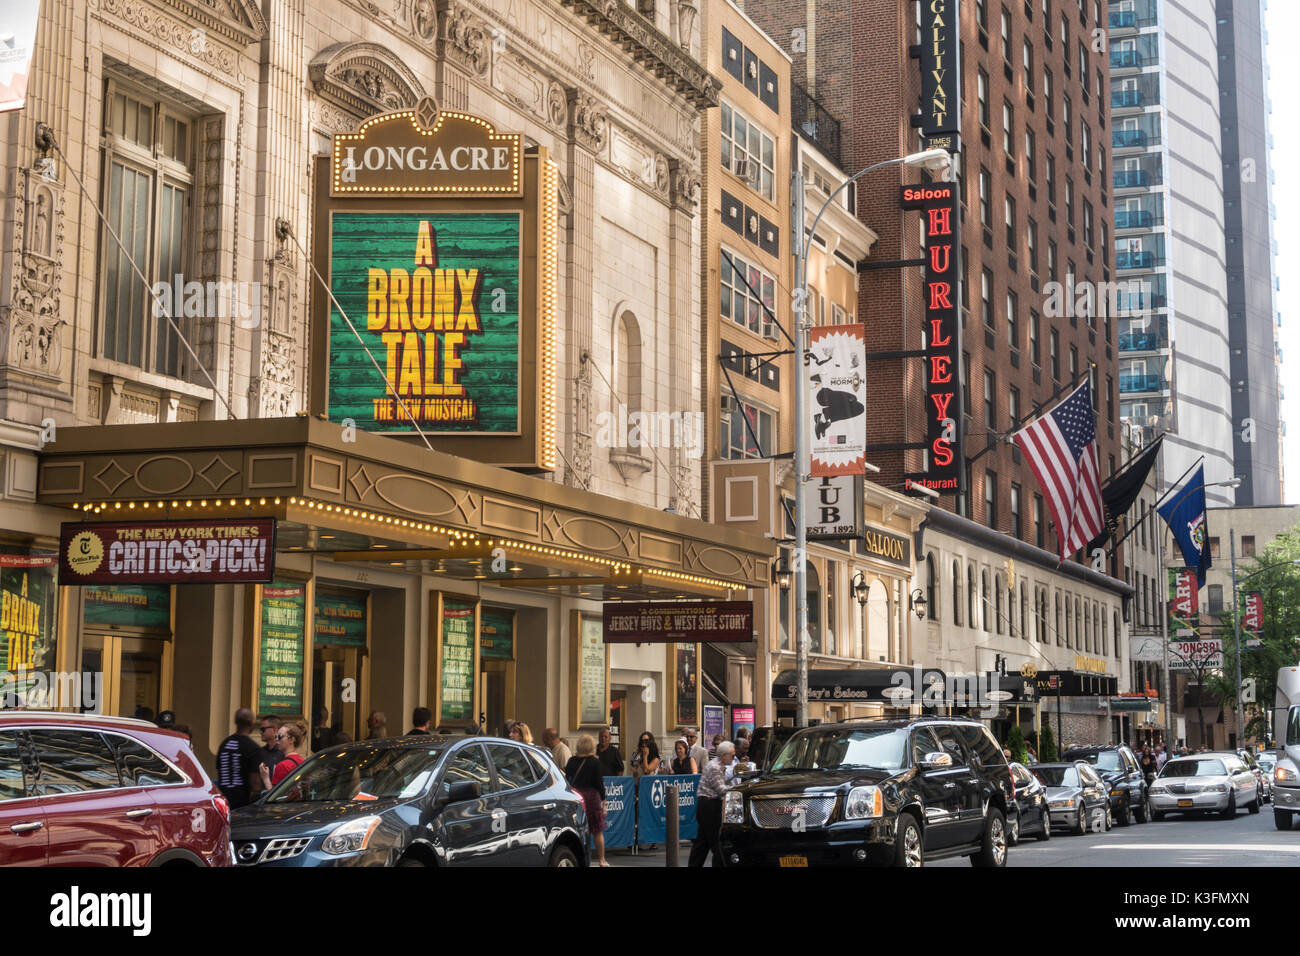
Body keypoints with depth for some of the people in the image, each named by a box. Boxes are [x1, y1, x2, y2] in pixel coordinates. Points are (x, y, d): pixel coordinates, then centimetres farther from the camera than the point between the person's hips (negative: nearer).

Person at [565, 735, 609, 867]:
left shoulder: (571, 761, 4)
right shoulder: (595, 762, -6)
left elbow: (566, 779, 7)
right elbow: (599, 783, -5)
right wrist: (603, 801, 2)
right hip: (591, 795, -3)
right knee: (597, 831, 6)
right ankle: (601, 860, 10)